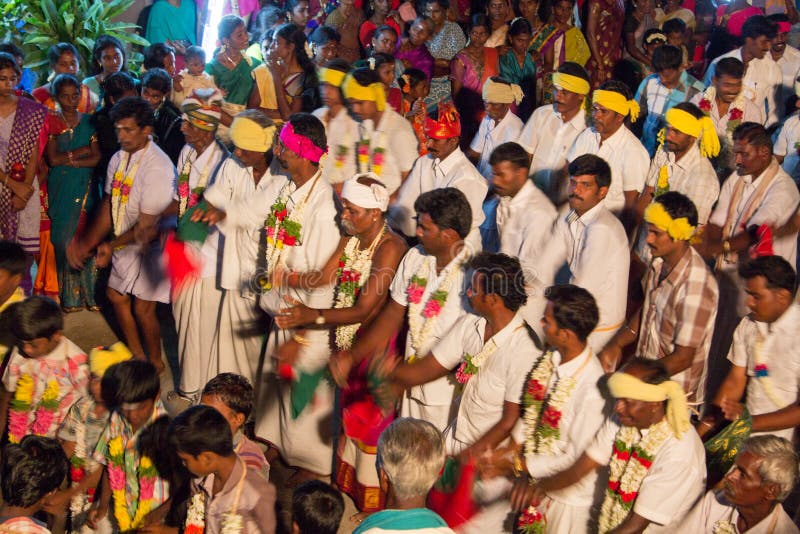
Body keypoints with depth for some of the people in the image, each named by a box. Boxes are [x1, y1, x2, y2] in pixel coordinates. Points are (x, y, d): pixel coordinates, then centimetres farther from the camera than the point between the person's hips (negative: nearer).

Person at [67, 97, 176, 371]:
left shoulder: (157, 168, -26)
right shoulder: (119, 159, -2)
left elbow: (147, 225, -24)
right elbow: (109, 204, 5)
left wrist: (112, 246, -24)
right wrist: (87, 242, 1)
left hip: (149, 246, -8)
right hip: (125, 243, 8)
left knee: (143, 309, 2)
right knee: (117, 296, 19)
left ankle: (155, 362, 28)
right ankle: (136, 354, 40)